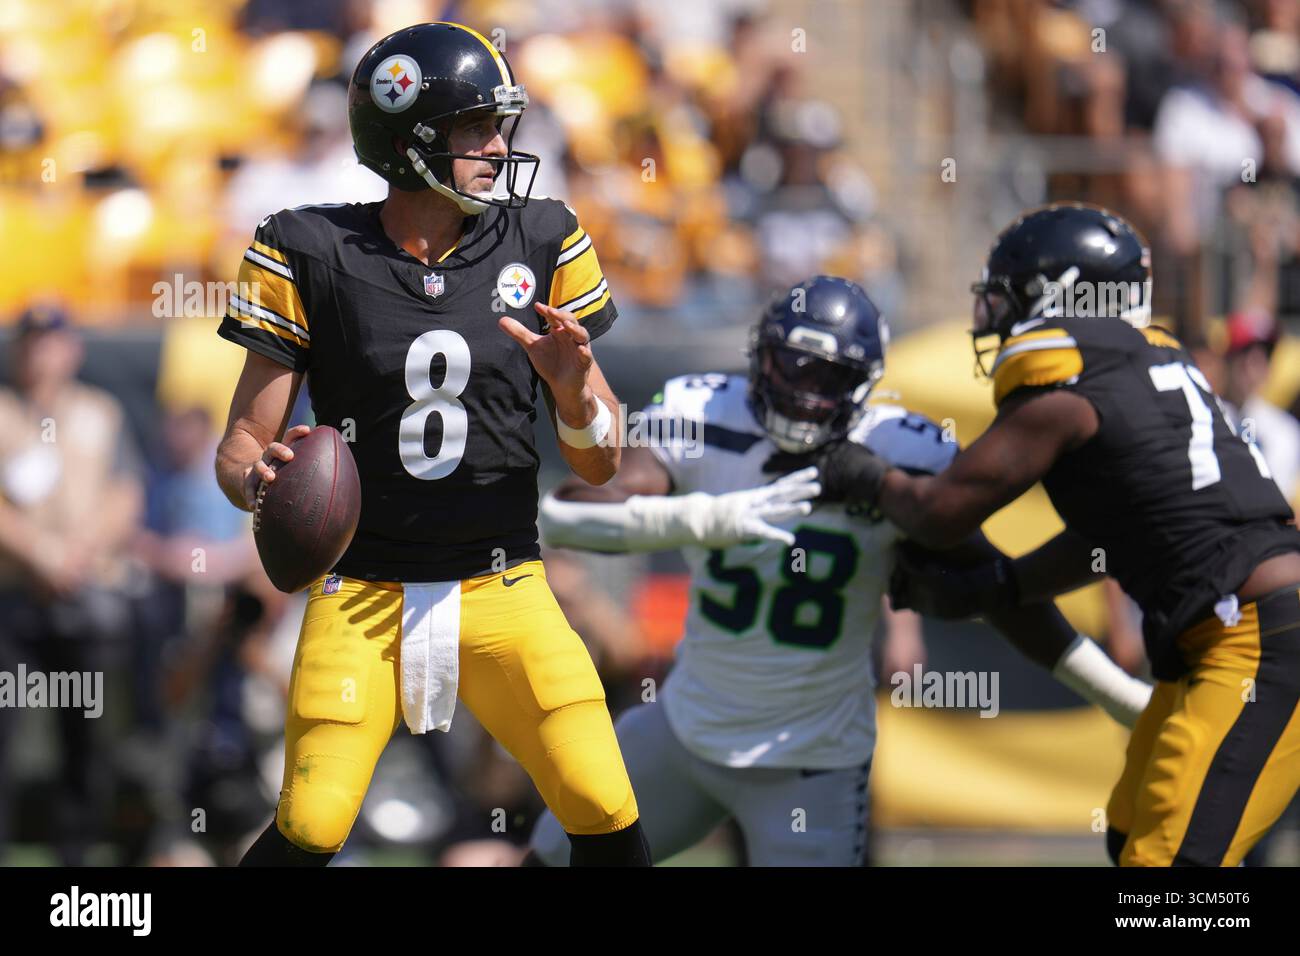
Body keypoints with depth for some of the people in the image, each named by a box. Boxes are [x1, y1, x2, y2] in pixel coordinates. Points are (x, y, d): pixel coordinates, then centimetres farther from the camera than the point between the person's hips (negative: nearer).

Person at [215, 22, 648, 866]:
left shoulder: (542, 244, 3)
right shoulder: (314, 255, -3)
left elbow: (599, 467, 7)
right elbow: (242, 444, -1)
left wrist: (573, 387, -15)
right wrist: (259, 479, -24)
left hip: (502, 593, 2)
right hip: (363, 596, -2)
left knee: (604, 812, -11)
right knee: (310, 831, -13)